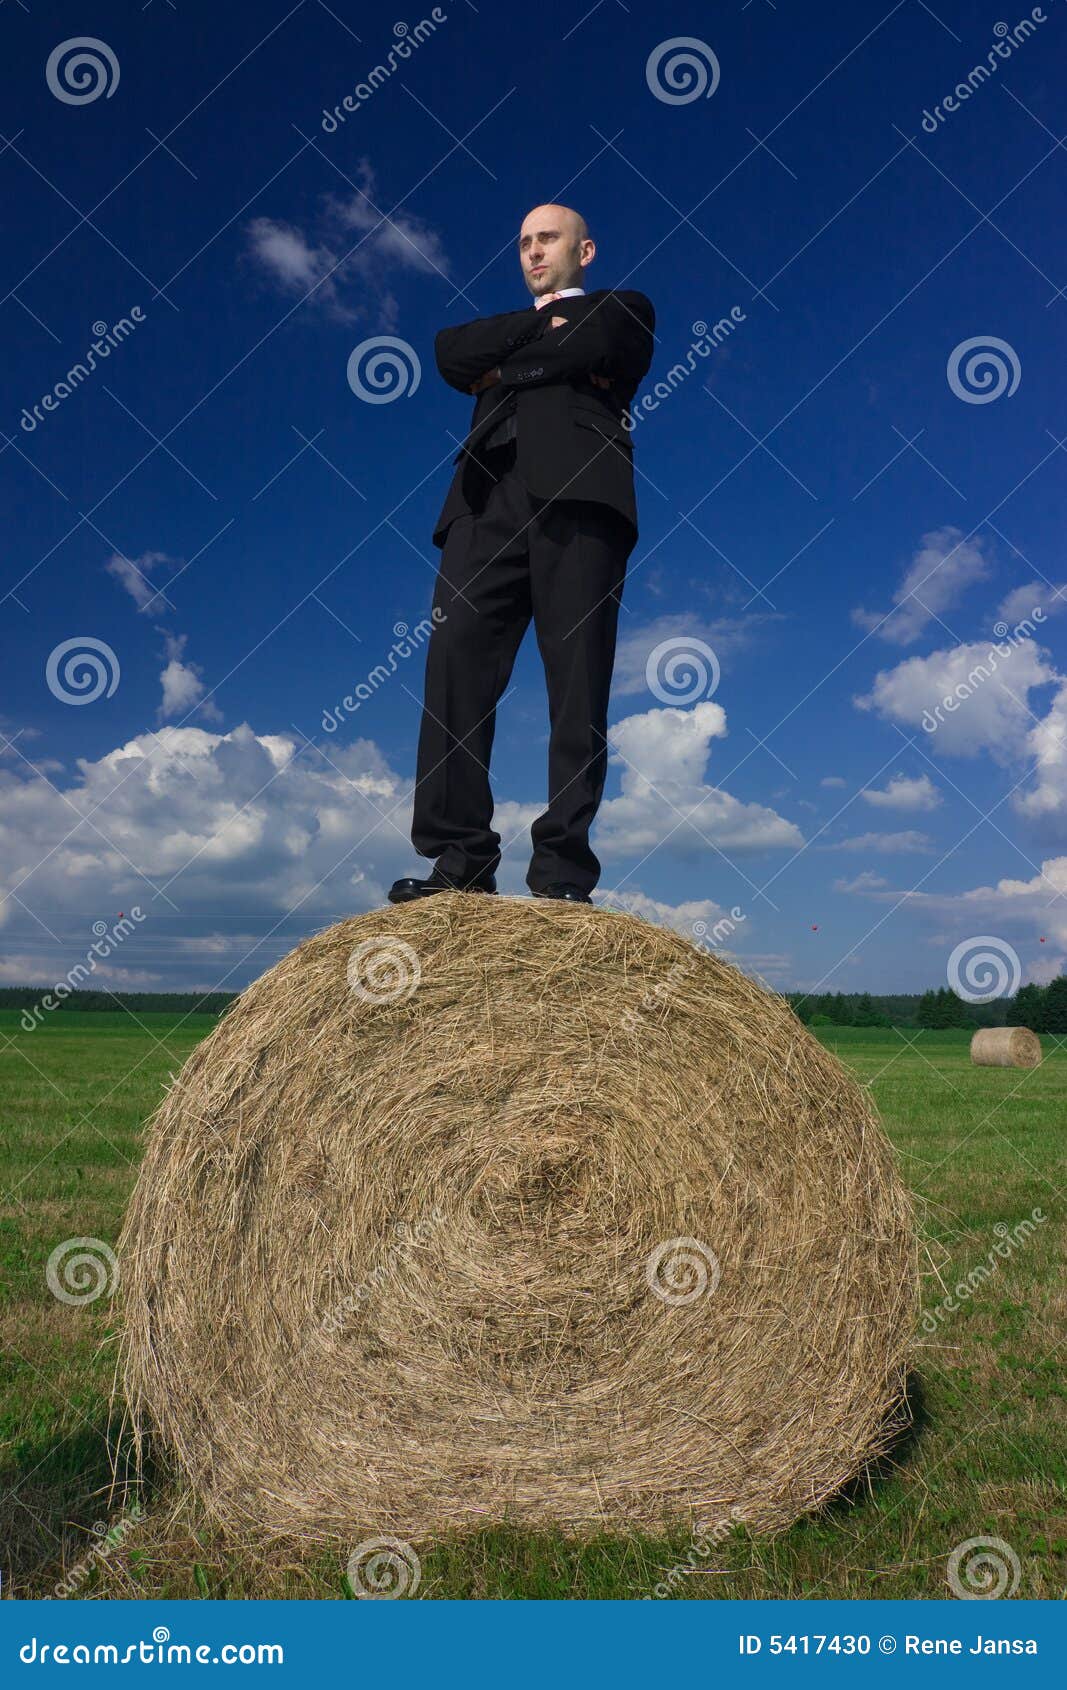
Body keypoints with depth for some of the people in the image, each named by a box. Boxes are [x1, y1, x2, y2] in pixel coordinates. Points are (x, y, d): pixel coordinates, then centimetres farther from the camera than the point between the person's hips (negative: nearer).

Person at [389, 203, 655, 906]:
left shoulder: (624, 309, 25)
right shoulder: (506, 322, 37)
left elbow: (583, 350, 2)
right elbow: (451, 353, 14)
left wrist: (503, 367, 12)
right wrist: (540, 324, 10)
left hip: (579, 492, -4)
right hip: (489, 493, 4)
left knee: (579, 683, -13)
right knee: (455, 663, -14)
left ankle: (563, 874, -15)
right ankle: (462, 862, -16)